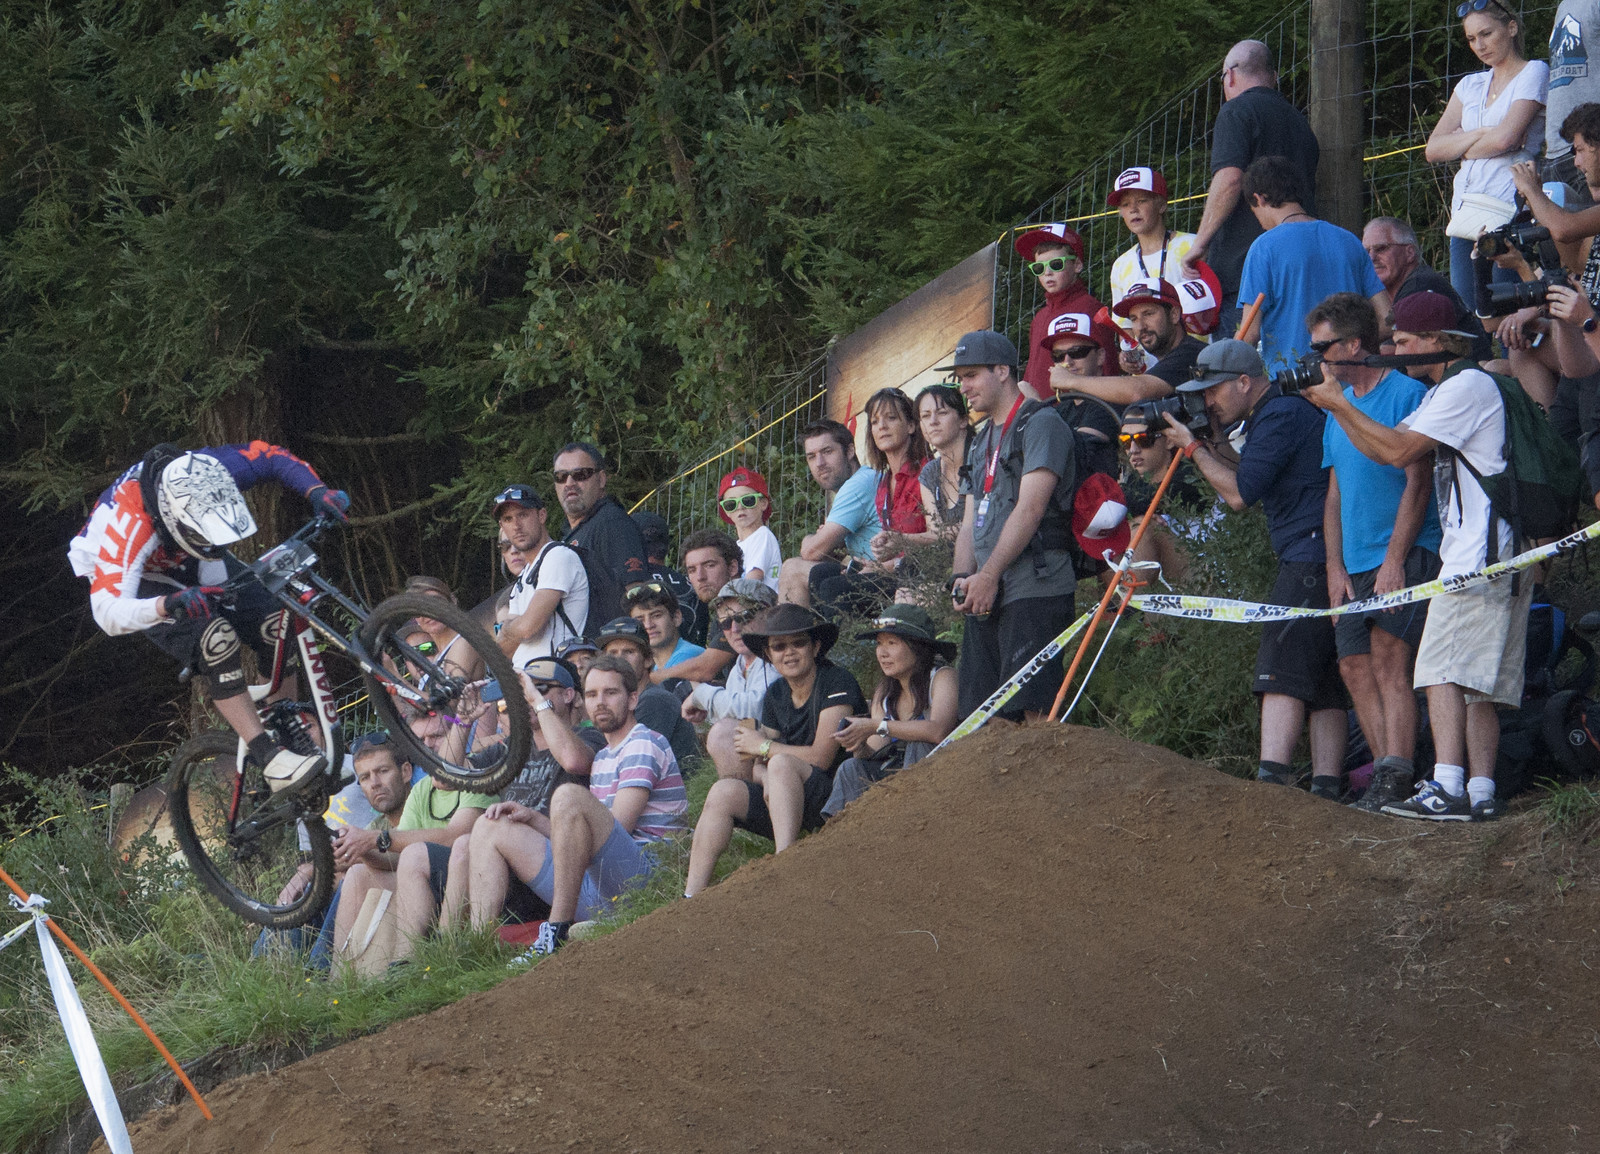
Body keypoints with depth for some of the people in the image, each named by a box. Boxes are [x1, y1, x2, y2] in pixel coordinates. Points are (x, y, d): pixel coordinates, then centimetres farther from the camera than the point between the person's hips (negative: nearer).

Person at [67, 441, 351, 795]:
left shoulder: (208, 476, -31)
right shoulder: (128, 524, -43)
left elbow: (272, 457, -12)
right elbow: (108, 613, -49)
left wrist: (317, 491, -29)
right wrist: (167, 606, -66)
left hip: (189, 565, 5)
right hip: (136, 579, -5)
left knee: (277, 628, -13)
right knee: (217, 640, -30)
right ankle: (269, 758, -29)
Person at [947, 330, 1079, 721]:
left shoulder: (1041, 423, -3)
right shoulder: (983, 442, 25)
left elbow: (1030, 509, -13)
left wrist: (988, 577, -15)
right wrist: (962, 580, 1)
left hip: (1036, 589, -9)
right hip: (987, 597, 9)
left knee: (1036, 711, -16)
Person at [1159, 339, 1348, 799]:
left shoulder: (1281, 416, -11)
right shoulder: (1270, 416, 21)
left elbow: (1239, 493, -15)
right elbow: (1248, 484, 26)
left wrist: (1192, 447, -5)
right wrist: (1207, 446, 15)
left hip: (1311, 559, -11)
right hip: (1313, 564, 11)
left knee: (1281, 670, -16)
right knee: (1323, 681, 8)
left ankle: (1272, 778, -25)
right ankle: (1327, 785, 7)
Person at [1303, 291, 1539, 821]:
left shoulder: (1467, 385, -9)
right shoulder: (1440, 393, 23)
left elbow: (1399, 451, -15)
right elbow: (1384, 450, 19)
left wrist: (1342, 403, -7)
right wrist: (1334, 405, 8)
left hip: (1482, 549, -11)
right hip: (1485, 554, 11)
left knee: (1444, 668, -16)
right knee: (1475, 681, 7)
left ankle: (1447, 788, -24)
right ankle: (1480, 792, 4)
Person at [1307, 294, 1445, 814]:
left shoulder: (1407, 394, -7)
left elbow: (1417, 481, -12)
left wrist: (1394, 560, -17)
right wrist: (1335, 566, 8)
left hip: (1406, 554, -8)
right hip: (1357, 562, 8)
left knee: (1387, 655, -17)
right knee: (1355, 664, 3)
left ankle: (1394, 777, -22)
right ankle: (1386, 774, 6)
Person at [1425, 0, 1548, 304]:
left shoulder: (1534, 72, 1)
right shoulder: (1470, 85, 21)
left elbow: (1505, 138, -11)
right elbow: (1433, 150, 11)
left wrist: (1463, 148, 6)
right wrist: (1481, 134, -3)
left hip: (1509, 212, -7)